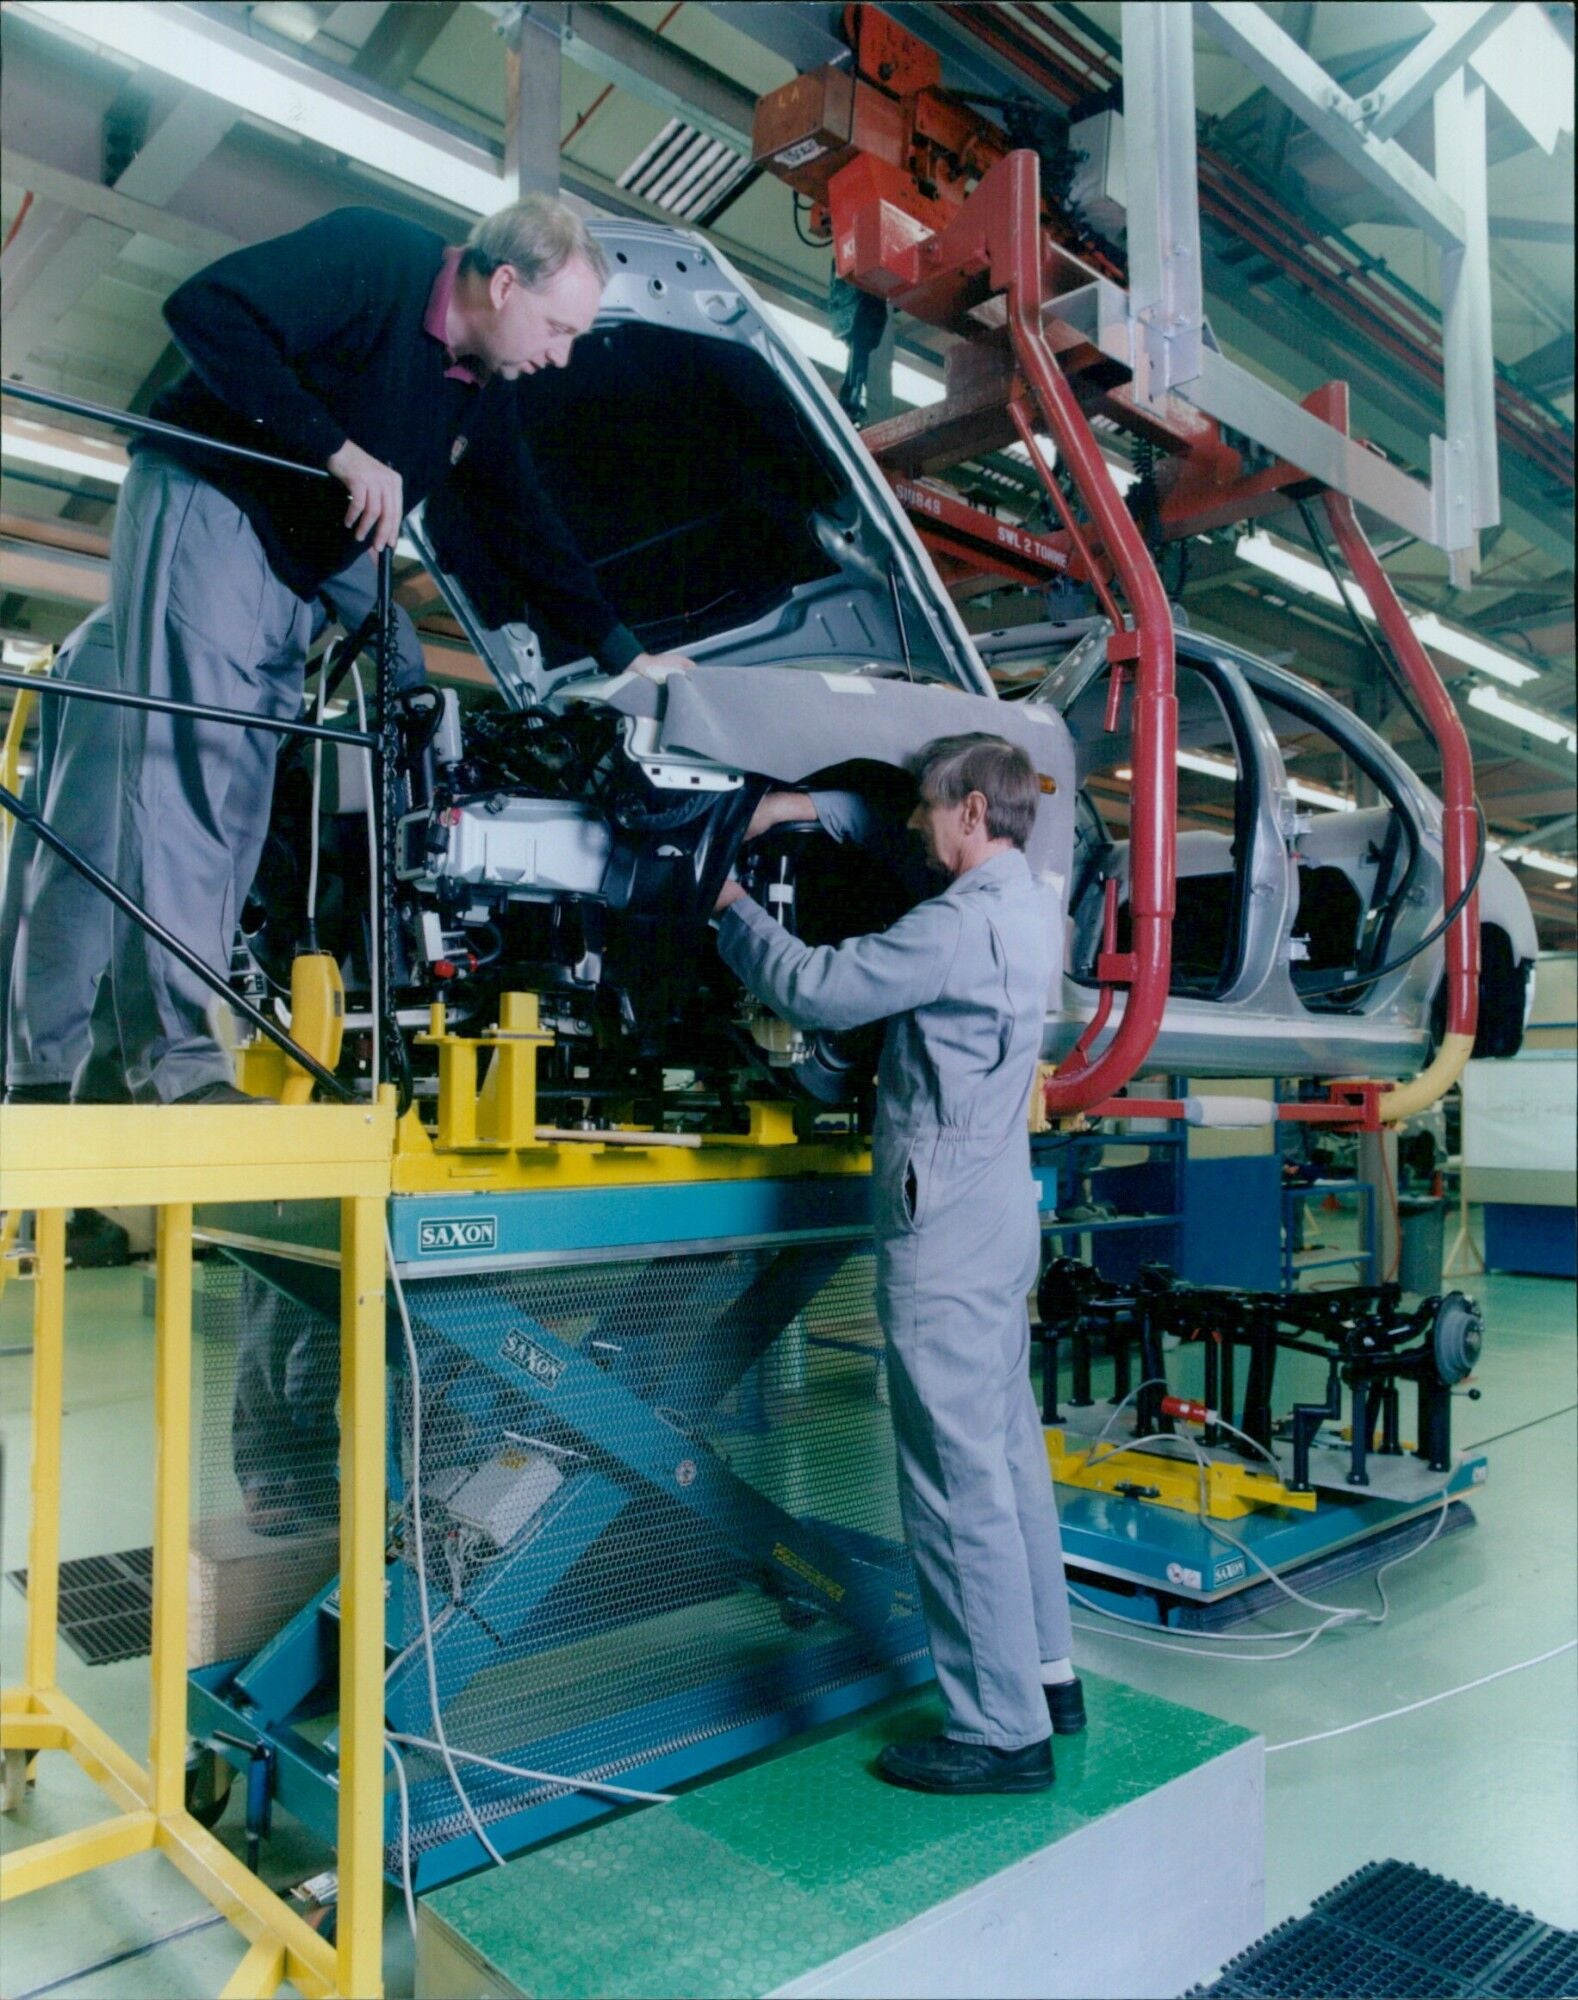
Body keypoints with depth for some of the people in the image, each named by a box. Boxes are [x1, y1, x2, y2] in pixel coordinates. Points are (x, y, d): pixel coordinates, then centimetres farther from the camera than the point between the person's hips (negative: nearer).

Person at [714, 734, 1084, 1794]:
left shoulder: (964, 926, -19)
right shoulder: (1025, 905, 11)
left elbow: (817, 988, -18)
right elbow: (891, 831, 25)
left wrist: (733, 906, -2)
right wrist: (805, 806, 14)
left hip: (946, 1231, -10)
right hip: (1004, 1218, 10)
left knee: (960, 1477, -2)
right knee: (1011, 1449, 17)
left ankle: (1003, 1730, 9)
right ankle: (1048, 1674, 30)